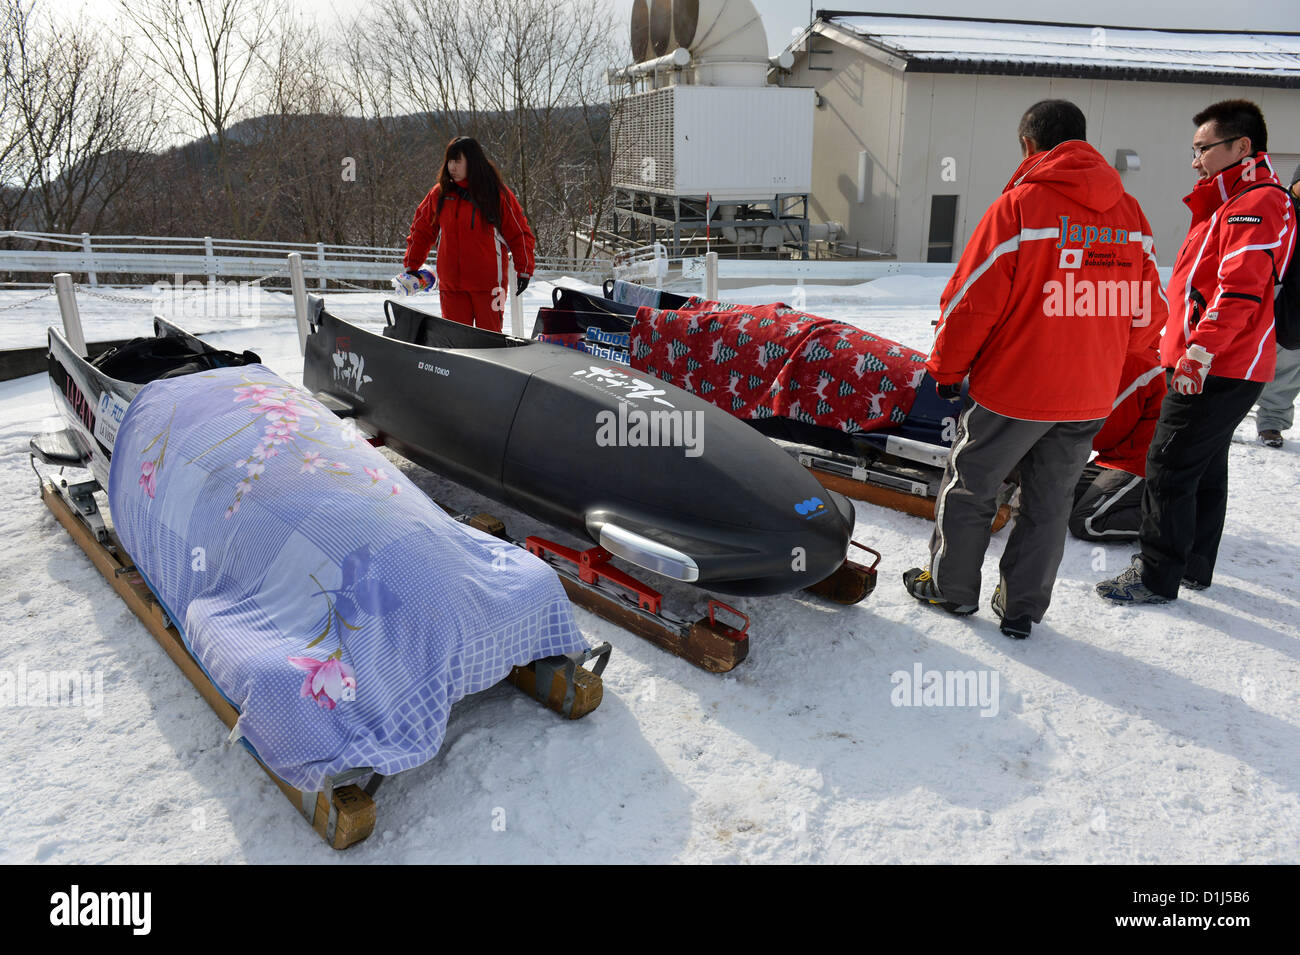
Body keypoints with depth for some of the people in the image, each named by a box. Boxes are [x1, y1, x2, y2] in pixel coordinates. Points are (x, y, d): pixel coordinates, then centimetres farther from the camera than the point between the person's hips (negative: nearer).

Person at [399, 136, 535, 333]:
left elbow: (520, 234, 2)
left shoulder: (497, 194, -1)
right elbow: (421, 230, 18)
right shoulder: (440, 194, 8)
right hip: (450, 284, 3)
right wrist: (411, 266, 15)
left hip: (488, 283, -3)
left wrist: (524, 270, -5)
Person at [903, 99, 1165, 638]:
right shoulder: (1131, 214, 3)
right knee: (1049, 501, 16)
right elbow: (1148, 312, 8)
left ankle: (951, 588, 28)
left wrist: (947, 368, 0)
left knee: (970, 486, 14)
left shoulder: (1018, 205, -14)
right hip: (1090, 397, 5)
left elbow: (972, 300, -14)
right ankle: (1023, 609, 26)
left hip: (1012, 389, -5)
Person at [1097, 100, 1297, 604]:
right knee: (1205, 467, 16)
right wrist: (1177, 343, 24)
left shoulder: (1257, 204, -14)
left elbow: (1240, 292, -25)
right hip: (1223, 369, 11)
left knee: (1169, 468, -7)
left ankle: (1157, 577, 1)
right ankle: (1194, 566, 27)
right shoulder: (1234, 202, 19)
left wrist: (1197, 354, -26)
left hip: (1216, 372, -11)